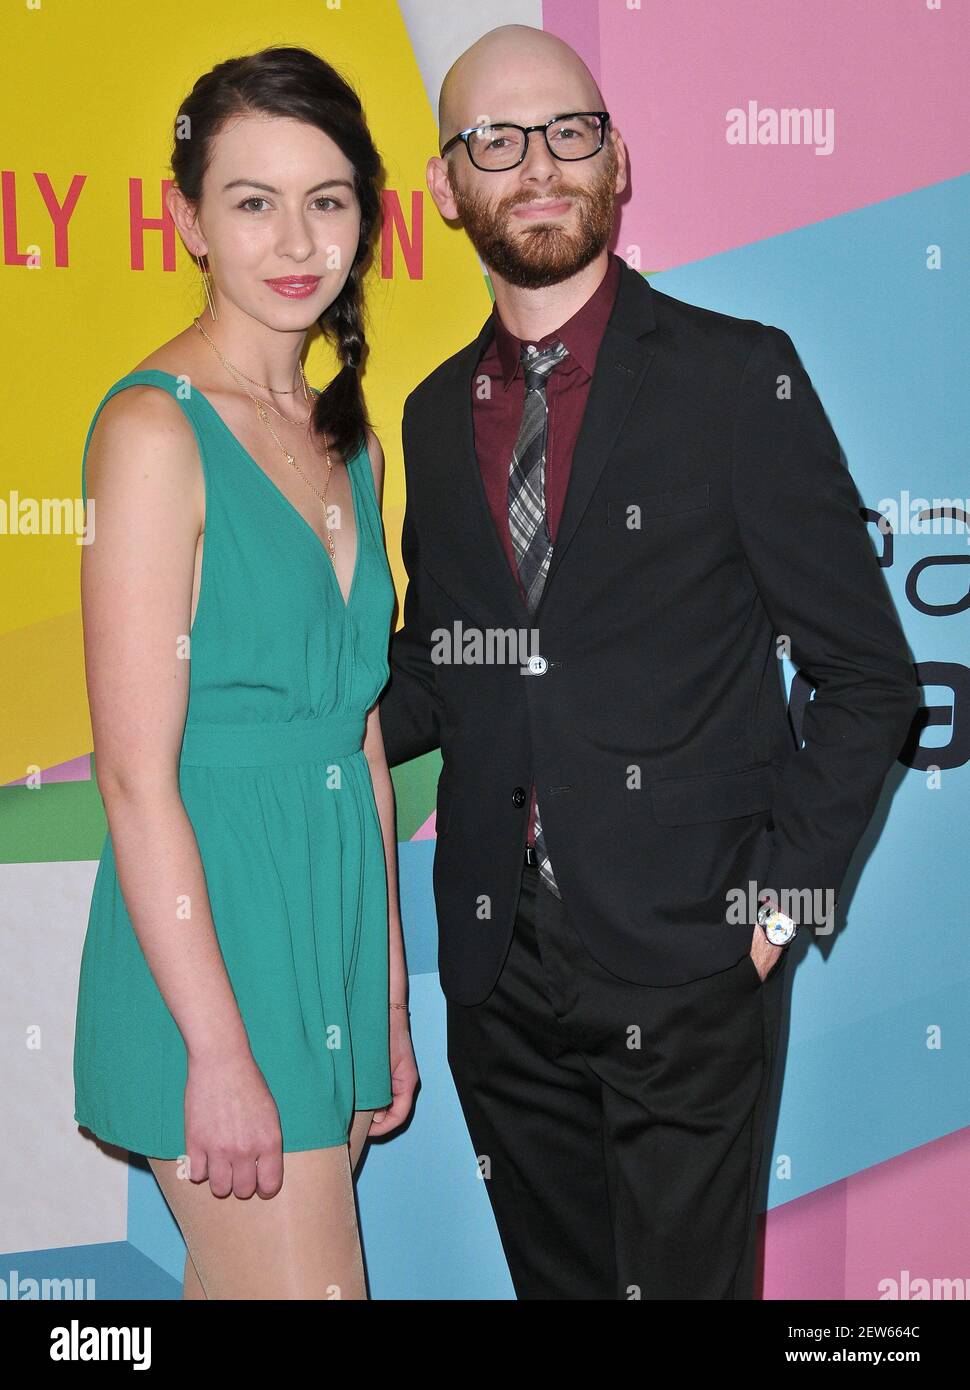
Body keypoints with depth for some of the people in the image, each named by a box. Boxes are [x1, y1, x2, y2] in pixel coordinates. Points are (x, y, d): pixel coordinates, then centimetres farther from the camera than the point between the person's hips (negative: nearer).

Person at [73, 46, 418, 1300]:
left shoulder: (347, 439, 11)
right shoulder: (155, 429, -12)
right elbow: (137, 776, -16)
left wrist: (391, 998, 14)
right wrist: (219, 1051, -17)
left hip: (333, 919, 7)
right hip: (211, 927, -7)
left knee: (235, 1275, 16)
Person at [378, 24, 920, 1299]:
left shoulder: (739, 377, -5)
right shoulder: (437, 415, 9)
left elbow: (868, 676, -4)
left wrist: (781, 899, -9)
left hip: (683, 969, -4)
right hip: (499, 976, 5)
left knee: (682, 1278, 6)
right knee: (553, 1276, 18)